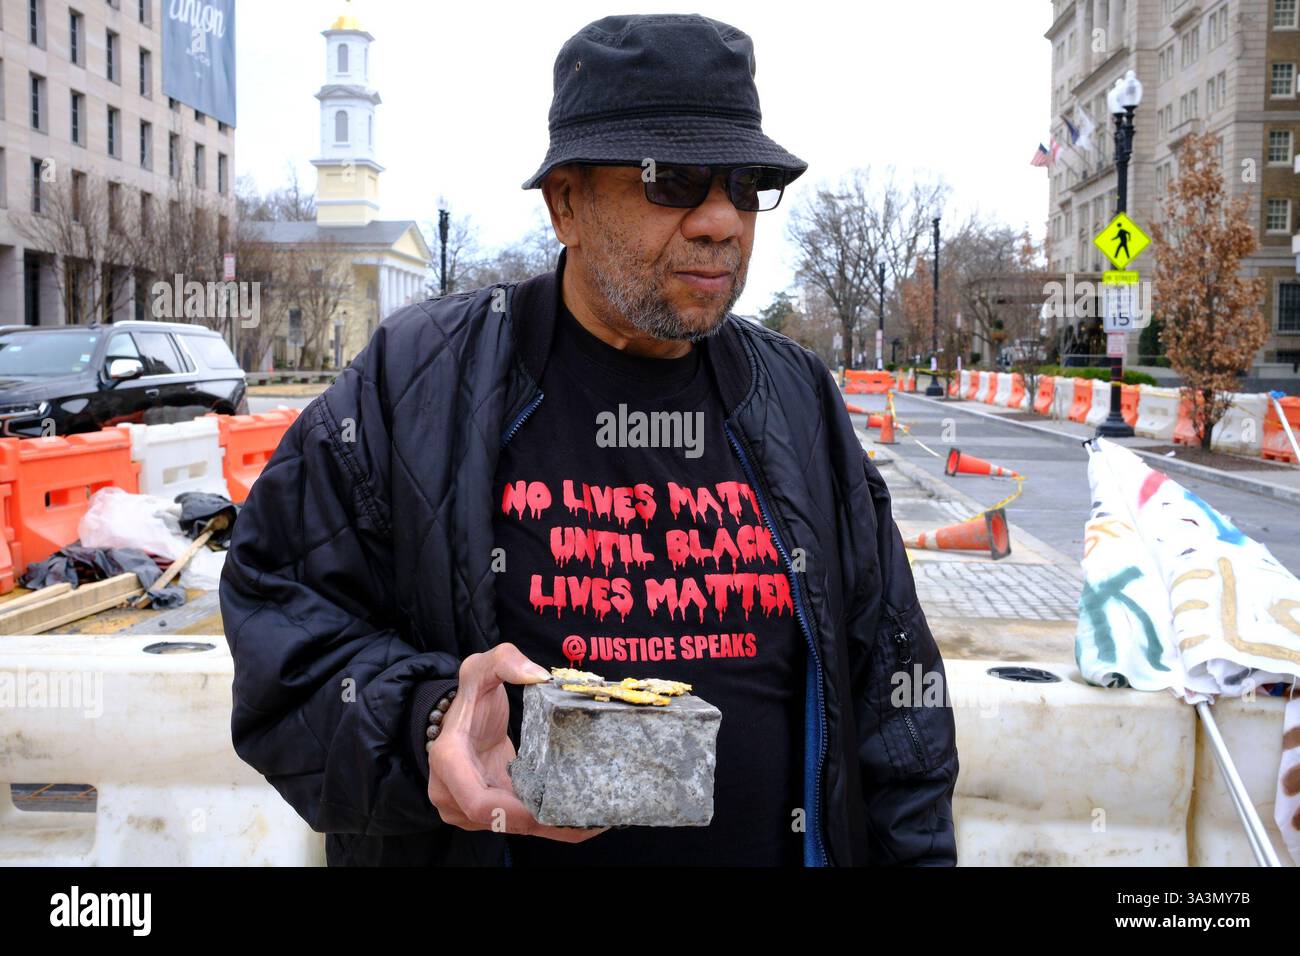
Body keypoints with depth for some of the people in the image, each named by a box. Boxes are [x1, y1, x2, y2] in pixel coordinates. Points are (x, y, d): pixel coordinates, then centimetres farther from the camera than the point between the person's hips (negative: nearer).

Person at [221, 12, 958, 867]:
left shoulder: (803, 404, 1)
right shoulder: (417, 381, -10)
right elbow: (278, 603, -8)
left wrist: (912, 849, 0)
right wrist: (422, 723, -25)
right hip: (470, 840, -2)